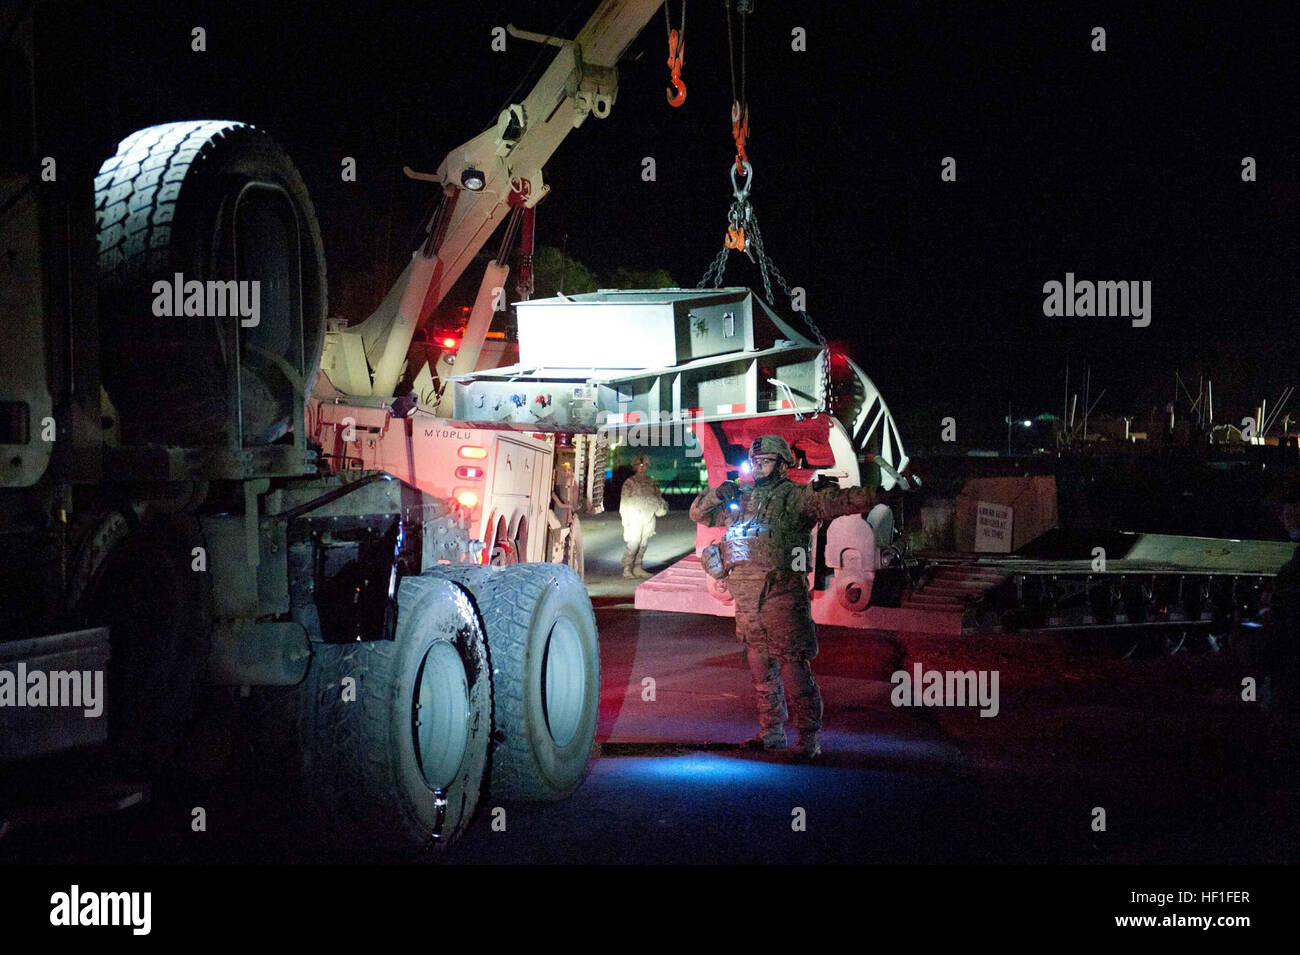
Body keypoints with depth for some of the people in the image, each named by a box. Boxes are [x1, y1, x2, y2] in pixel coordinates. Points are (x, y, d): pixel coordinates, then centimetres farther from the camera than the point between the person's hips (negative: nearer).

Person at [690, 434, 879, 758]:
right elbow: (698, 513, 27)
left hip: (783, 594, -6)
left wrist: (875, 495, -27)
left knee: (793, 665, -11)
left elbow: (836, 501, -12)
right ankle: (772, 732, 22)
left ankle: (809, 736, -8)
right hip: (746, 598, 6)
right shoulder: (739, 500, 19)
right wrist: (716, 495, 7)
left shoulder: (797, 497, 1)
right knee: (760, 668, 12)